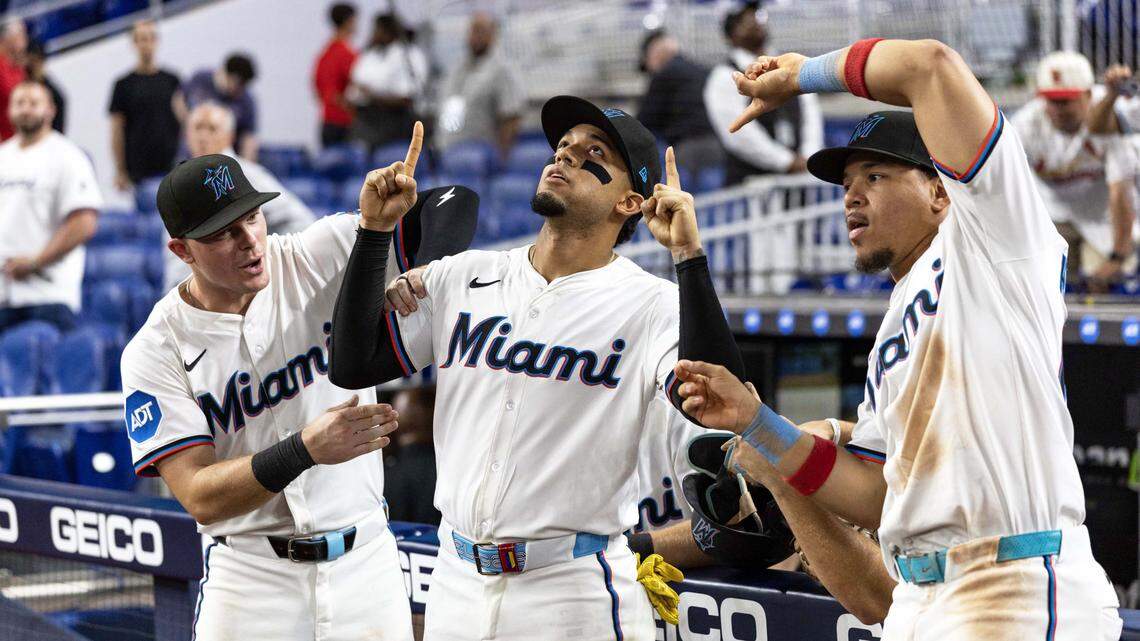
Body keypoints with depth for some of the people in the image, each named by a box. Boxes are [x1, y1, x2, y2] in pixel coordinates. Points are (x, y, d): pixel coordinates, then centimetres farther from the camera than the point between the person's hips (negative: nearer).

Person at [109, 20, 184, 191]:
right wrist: (120, 171, -2)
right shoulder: (124, 84, 2)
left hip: (170, 166, 2)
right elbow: (117, 131, 2)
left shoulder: (171, 81, 8)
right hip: (139, 169, -1)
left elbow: (185, 120, 9)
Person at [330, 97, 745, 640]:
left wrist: (689, 257, -27)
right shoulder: (463, 278, 8)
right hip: (457, 584, 4)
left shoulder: (651, 304, -6)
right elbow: (352, 365, 3)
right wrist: (375, 229, -2)